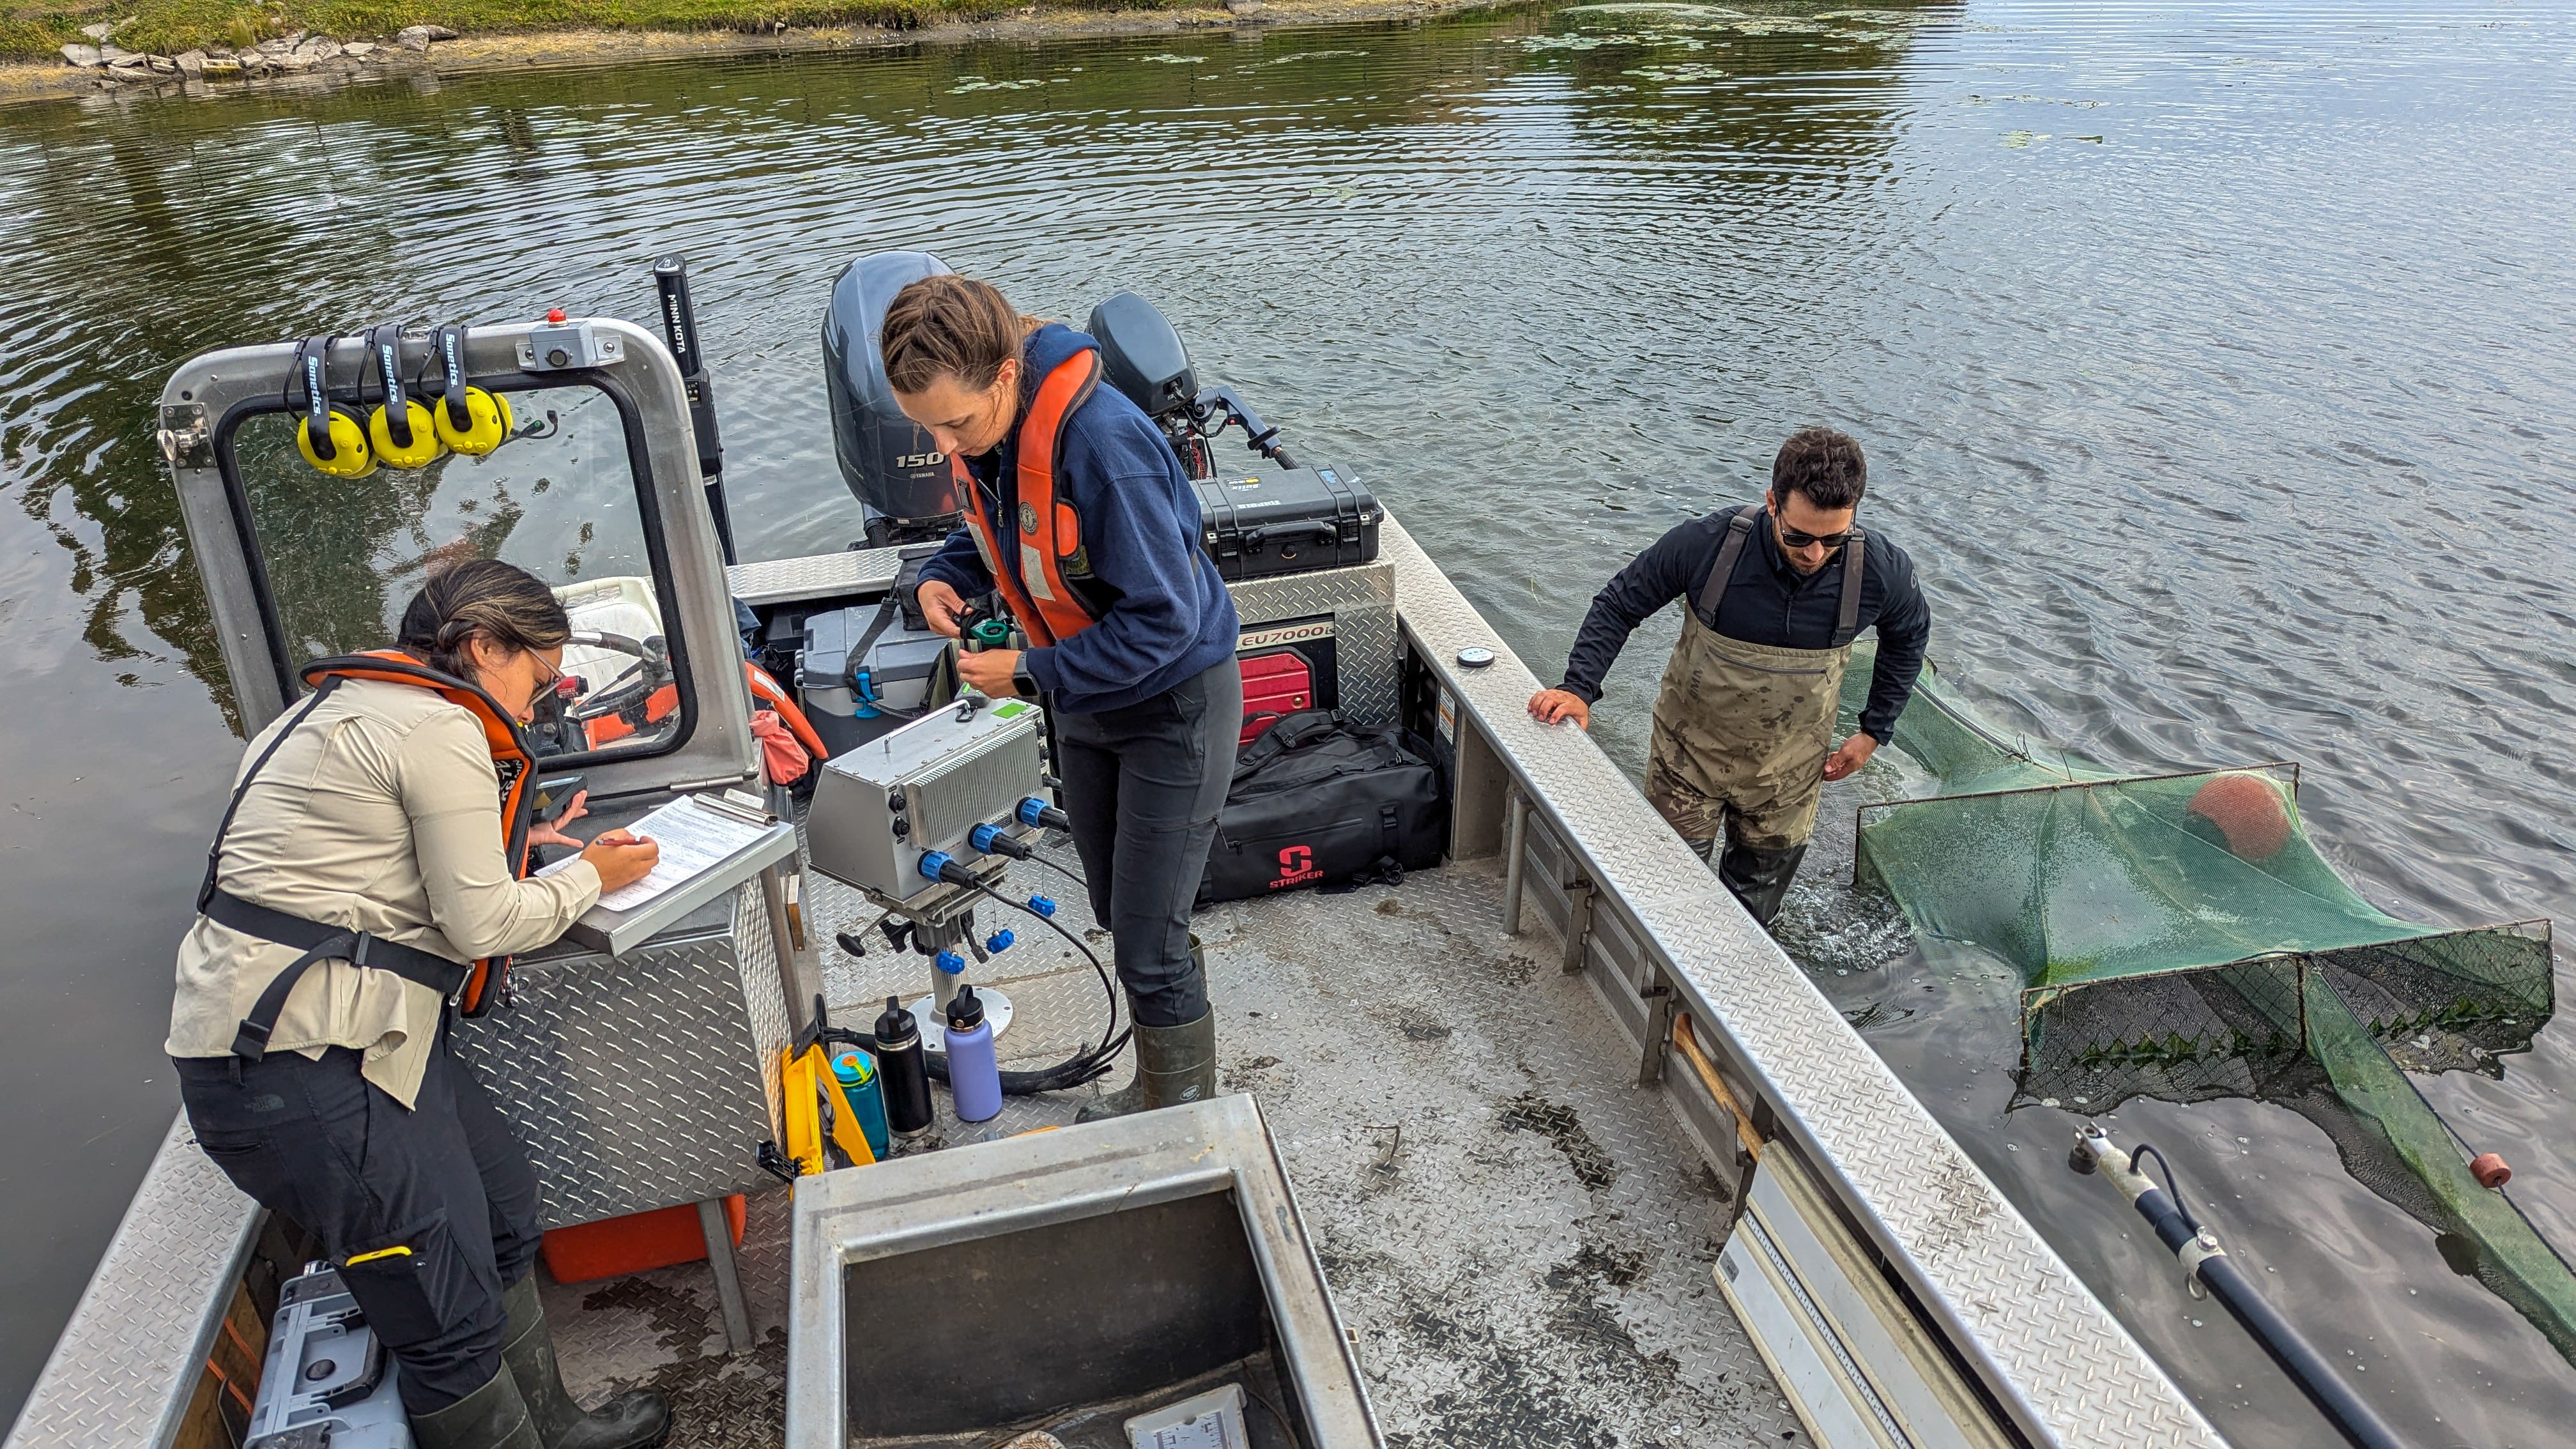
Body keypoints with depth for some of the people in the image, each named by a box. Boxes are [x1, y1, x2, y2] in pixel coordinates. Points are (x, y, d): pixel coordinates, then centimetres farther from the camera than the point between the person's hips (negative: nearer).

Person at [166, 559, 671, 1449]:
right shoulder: (440, 727, -13)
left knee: (502, 1210, 20)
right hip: (297, 1066, -11)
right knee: (451, 1320, -2)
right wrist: (591, 878, 2)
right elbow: (481, 926, -12)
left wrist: (501, 850, 19)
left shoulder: (348, 706, 18)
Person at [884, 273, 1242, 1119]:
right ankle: (1155, 1092, 41)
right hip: (1085, 701, 8)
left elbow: (1164, 617, -30)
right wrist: (945, 575, -8)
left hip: (1173, 703, -8)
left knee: (1148, 943, -1)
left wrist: (1033, 674, -24)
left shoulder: (1100, 443, -33)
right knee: (1118, 916, 20)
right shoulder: (980, 428, -8)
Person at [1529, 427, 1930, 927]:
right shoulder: (1707, 543, -26)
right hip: (1690, 754, -1)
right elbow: (1618, 605, -11)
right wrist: (1579, 687, -21)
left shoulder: (1881, 571, -20)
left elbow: (1909, 635, 5)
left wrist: (1874, 731, 3)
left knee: (1757, 892, 19)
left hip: (1787, 773, 1)